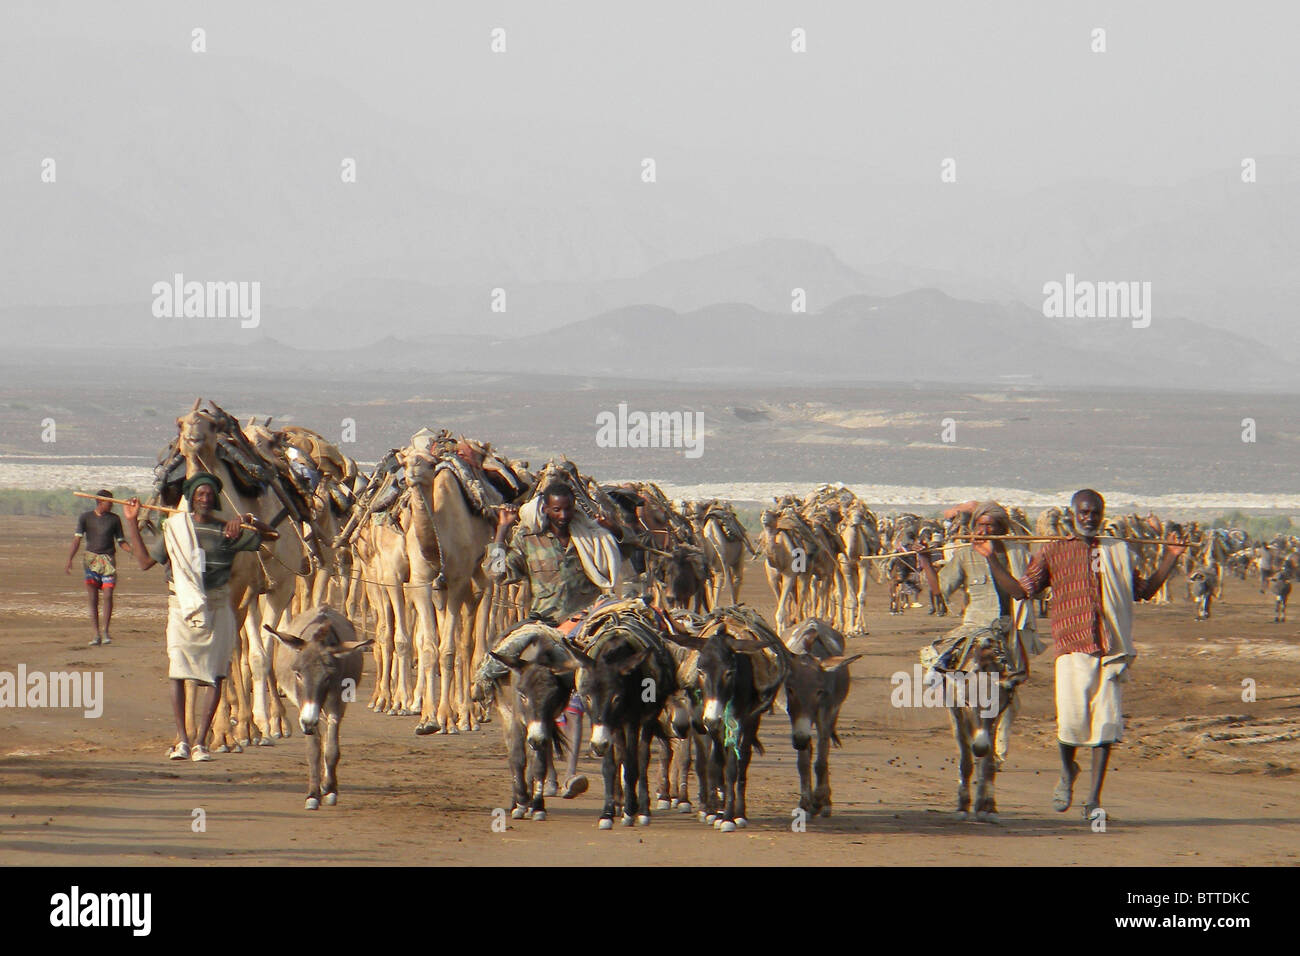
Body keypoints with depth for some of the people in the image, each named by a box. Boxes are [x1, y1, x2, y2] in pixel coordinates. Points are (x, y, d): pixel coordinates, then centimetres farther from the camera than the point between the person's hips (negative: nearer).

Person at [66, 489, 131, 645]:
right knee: (93, 598, -5)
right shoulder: (86, 517, 5)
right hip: (92, 560, -1)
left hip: (109, 560, 1)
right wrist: (69, 560, -10)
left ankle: (105, 632, -2)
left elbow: (121, 542, 14)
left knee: (108, 595, -11)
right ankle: (96, 634, -2)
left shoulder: (114, 519, 9)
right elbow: (77, 539, 0)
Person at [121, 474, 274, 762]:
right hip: (182, 606, 0)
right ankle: (181, 741, -5)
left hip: (217, 608, 0)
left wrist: (246, 519, -10)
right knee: (177, 672, -9)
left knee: (215, 677, -4)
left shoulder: (227, 531, 8)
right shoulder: (175, 528, 10)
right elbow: (145, 561, 12)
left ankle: (200, 743, 0)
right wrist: (132, 523, 9)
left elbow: (268, 534, 7)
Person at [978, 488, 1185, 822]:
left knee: (1106, 723, -4)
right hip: (1073, 647, -2)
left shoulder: (1118, 552, 18)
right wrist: (990, 558, 2)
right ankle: (1067, 773, 21)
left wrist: (1170, 558, 20)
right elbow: (1021, 590, 9)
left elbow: (1143, 590, 26)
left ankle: (1094, 800, 3)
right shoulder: (1054, 551, 11)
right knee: (1072, 719, -12)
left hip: (1109, 649, 2)